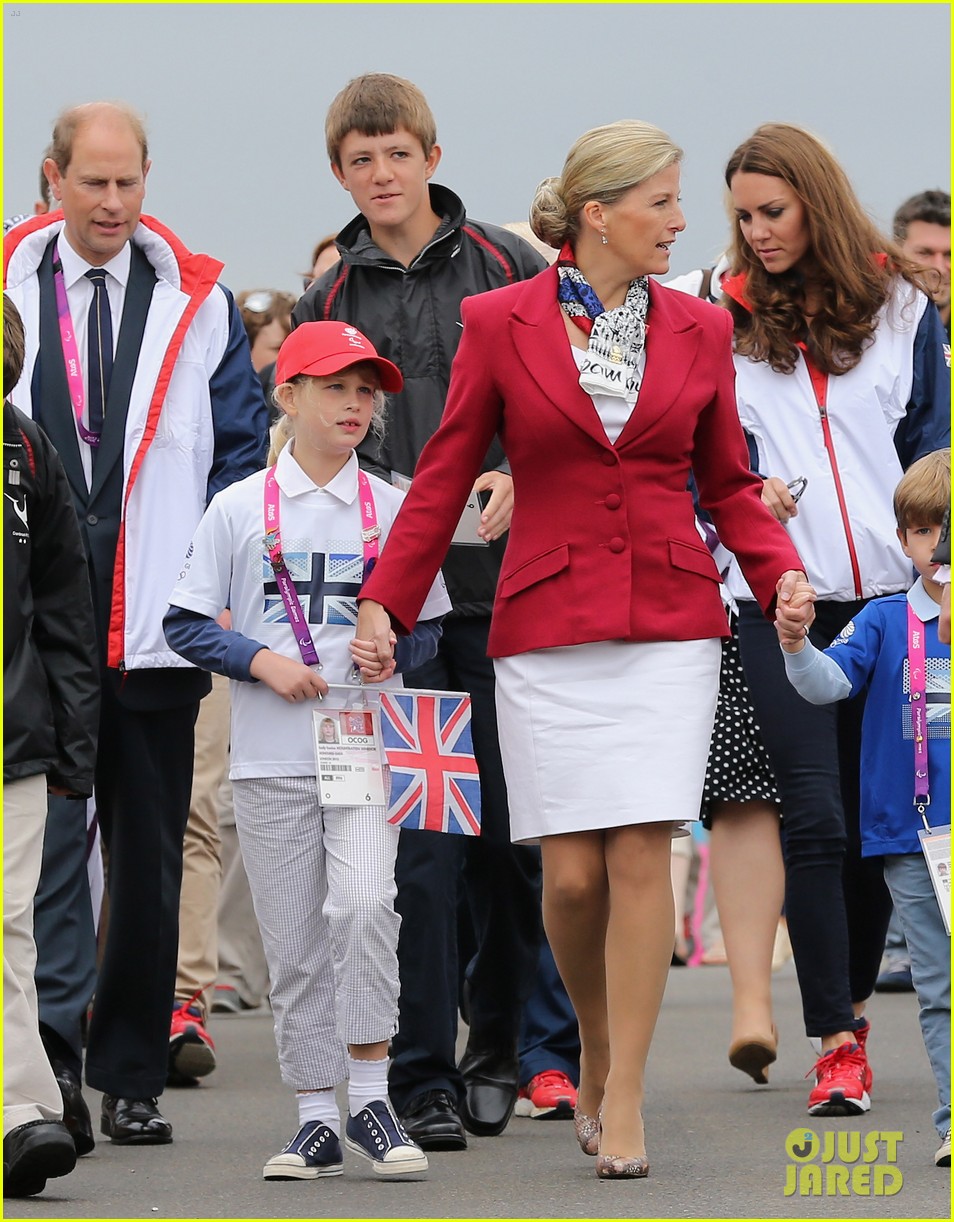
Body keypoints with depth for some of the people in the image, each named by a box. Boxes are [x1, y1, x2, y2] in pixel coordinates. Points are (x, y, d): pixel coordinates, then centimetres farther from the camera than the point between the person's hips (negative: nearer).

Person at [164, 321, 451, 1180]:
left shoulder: (392, 509, 7)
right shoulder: (240, 508, 4)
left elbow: (428, 630, 13)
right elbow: (186, 625, 5)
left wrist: (394, 652, -8)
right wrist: (262, 662, -9)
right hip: (270, 756, 1)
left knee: (363, 904, -20)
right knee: (293, 942, 3)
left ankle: (370, 1100, -11)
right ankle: (318, 1118, 11)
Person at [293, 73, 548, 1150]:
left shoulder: (507, 270, 7)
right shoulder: (327, 301, 12)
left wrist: (521, 474, -12)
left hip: (502, 587, 0)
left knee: (513, 831, 4)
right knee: (418, 839, -7)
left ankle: (498, 1049, 20)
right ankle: (423, 1078, -4)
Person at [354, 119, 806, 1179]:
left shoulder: (698, 330, 7)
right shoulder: (499, 324, 0)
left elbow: (726, 484, 13)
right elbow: (444, 476, 3)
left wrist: (780, 574, -4)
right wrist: (384, 602, -4)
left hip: (669, 623, 1)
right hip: (547, 624, -1)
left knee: (642, 856, -8)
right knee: (571, 873, -3)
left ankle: (623, 1099, -3)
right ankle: (597, 1045, 24)